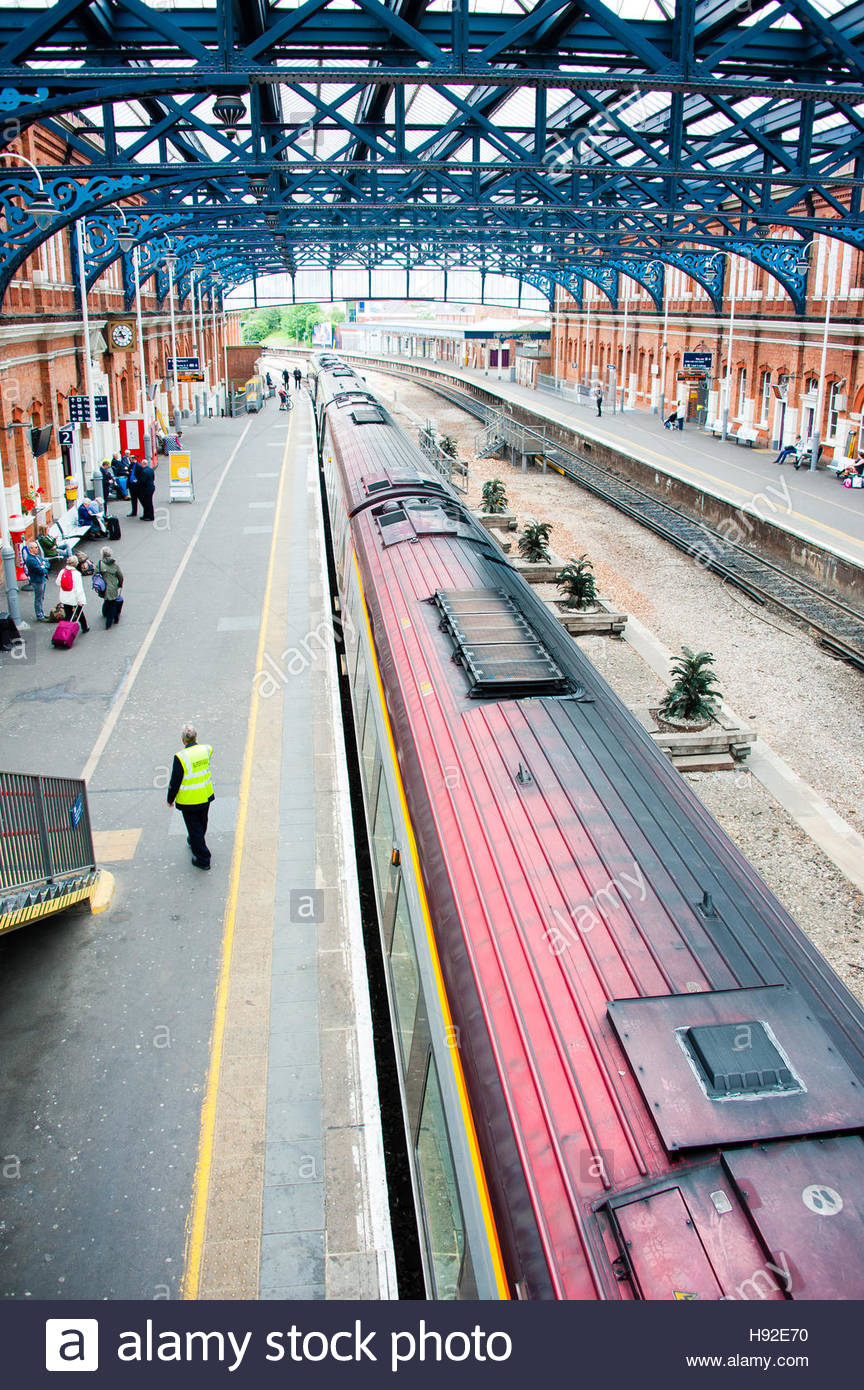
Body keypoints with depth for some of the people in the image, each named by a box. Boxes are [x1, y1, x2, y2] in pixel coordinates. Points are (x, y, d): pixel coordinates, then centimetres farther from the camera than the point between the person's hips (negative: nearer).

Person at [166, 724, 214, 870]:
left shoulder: (181, 757, -26)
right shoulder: (206, 750, -13)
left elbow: (175, 782, -17)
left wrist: (170, 800, -2)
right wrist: (196, 744, 7)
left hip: (188, 801, -5)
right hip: (206, 796, 5)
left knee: (194, 828, 11)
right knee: (202, 824, 28)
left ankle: (203, 859, 20)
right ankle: (193, 842, 55)